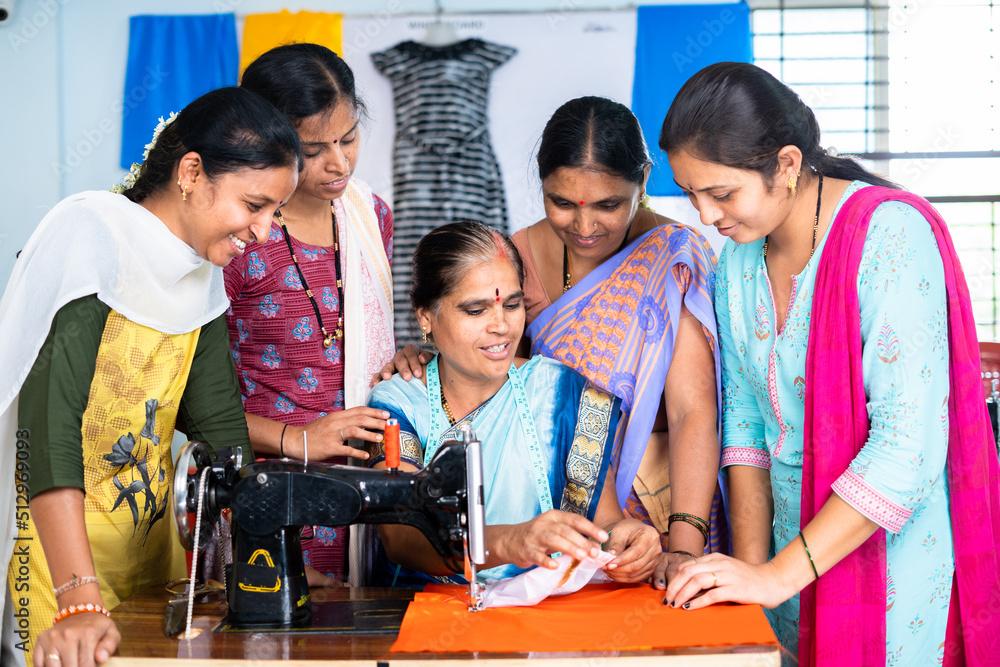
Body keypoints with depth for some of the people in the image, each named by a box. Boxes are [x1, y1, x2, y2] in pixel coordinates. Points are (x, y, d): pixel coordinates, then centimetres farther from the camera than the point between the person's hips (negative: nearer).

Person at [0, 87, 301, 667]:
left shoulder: (203, 275, 5)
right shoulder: (91, 238, -18)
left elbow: (220, 425, 5)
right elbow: (49, 421, -27)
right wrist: (81, 601, -35)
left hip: (152, 543, 7)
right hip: (58, 550, -7)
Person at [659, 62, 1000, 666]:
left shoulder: (890, 236, -20)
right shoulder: (740, 254, 3)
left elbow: (908, 447, -26)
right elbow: (744, 417, 8)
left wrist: (778, 575, -24)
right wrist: (750, 561, -2)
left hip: (891, 545, -6)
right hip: (796, 549, 6)